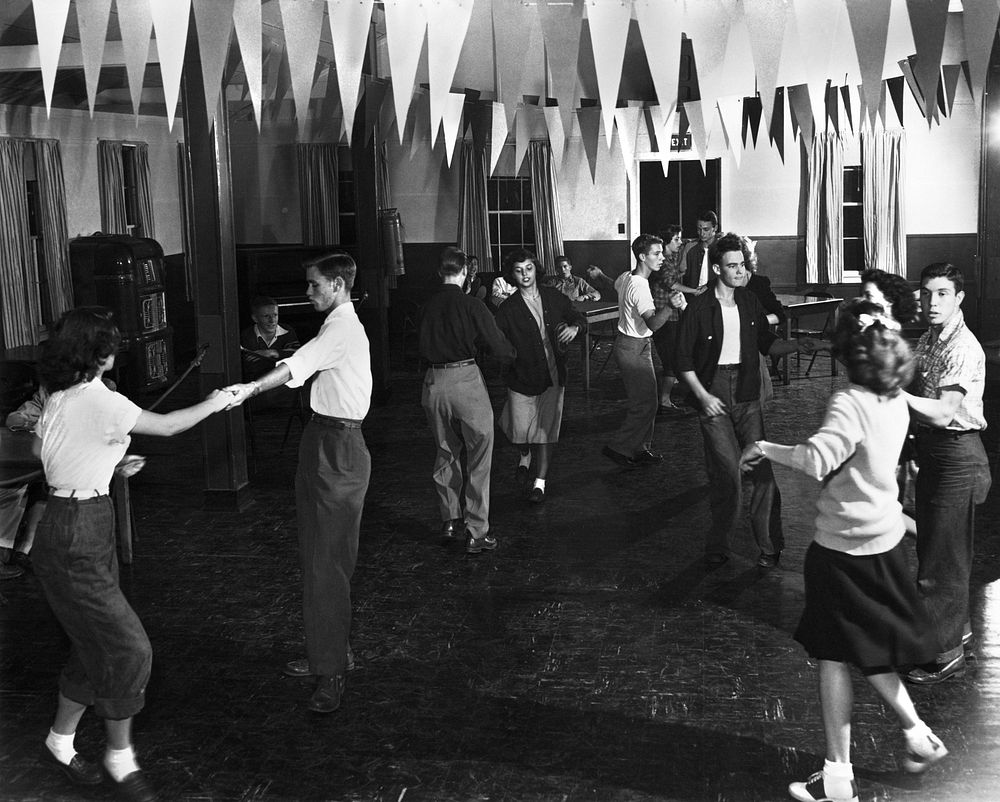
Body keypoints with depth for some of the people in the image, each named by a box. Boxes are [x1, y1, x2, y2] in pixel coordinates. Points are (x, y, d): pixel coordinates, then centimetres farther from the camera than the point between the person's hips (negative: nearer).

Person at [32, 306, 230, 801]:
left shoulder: (59, 398, 7)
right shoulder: (99, 401, -20)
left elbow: (50, 454, 19)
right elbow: (166, 426, -8)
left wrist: (111, 466, 19)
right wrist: (212, 404, 8)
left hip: (65, 522, 9)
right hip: (76, 541, -9)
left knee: (95, 648, 17)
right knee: (127, 649, -1)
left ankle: (60, 741, 30)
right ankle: (120, 758, 13)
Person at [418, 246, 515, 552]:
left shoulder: (428, 306, 3)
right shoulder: (471, 305, -9)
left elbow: (423, 348, 12)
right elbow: (498, 346, -7)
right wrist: (512, 355, 14)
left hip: (433, 381, 5)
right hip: (465, 378, -5)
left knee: (445, 455, 20)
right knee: (479, 457, 4)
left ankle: (450, 521, 27)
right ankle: (476, 532, 4)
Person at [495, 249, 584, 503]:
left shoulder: (554, 297, 3)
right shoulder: (508, 309, -7)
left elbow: (577, 317, 15)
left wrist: (574, 327, -7)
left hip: (553, 376, 2)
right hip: (522, 378, -1)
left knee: (546, 430, -1)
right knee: (520, 432, 6)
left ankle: (539, 482, 6)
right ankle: (527, 455, 41)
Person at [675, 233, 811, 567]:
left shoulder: (750, 302, 7)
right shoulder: (698, 308, -6)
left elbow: (767, 343, 16)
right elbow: (684, 360, -3)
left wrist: (796, 346, -2)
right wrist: (703, 396, -11)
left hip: (746, 395, 4)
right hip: (713, 396, -4)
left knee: (763, 470, -3)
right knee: (727, 474, -8)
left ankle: (769, 546, 8)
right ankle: (718, 548, 8)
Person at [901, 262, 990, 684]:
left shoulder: (963, 348, -21)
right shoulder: (927, 341, 8)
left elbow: (943, 413, -30)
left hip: (956, 455, -9)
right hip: (930, 451, 9)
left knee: (942, 558, 0)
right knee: (932, 549, 20)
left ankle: (946, 654, 12)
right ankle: (957, 629, 37)